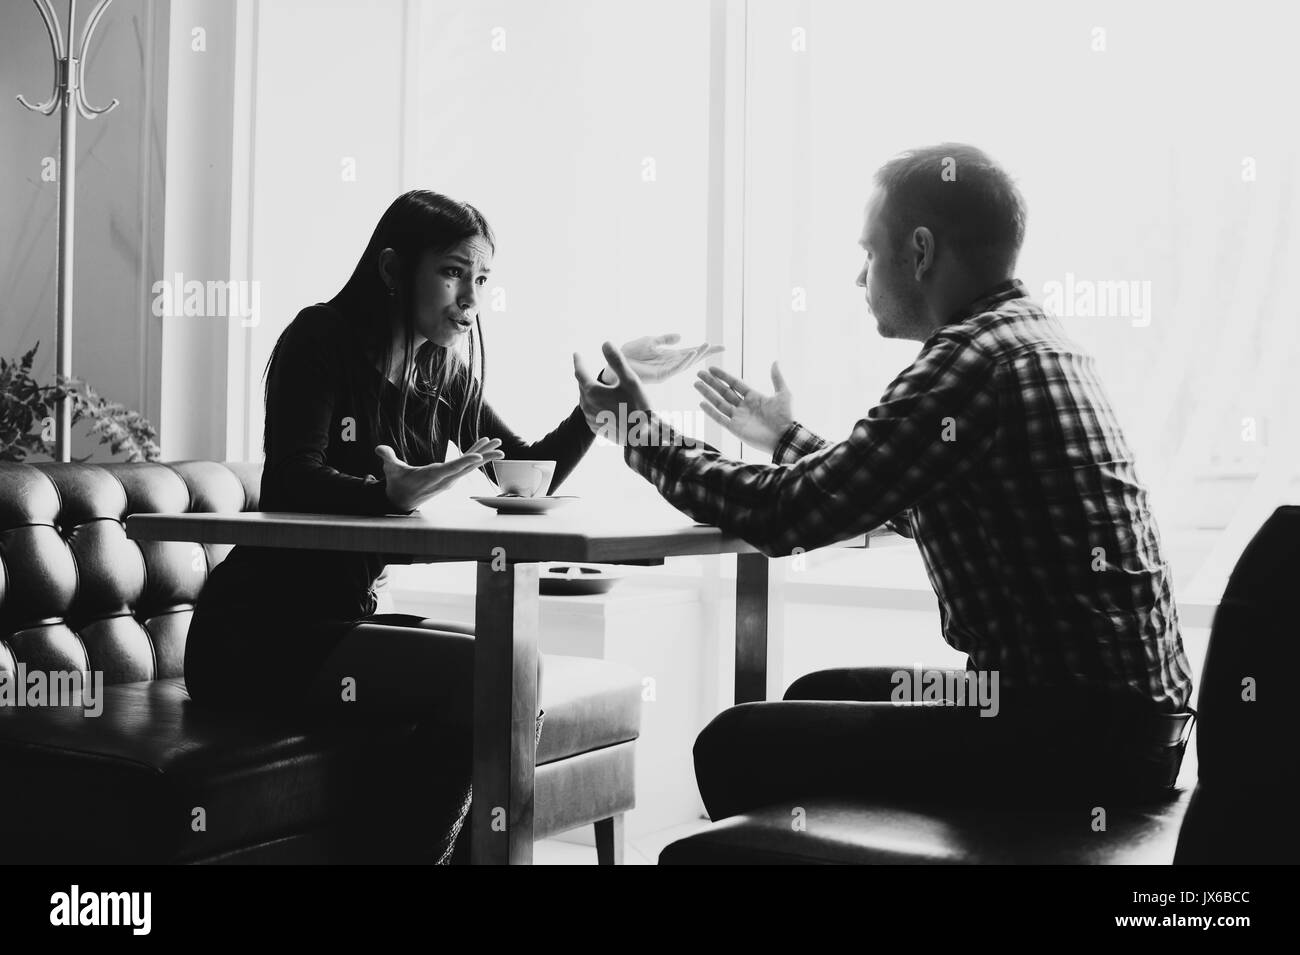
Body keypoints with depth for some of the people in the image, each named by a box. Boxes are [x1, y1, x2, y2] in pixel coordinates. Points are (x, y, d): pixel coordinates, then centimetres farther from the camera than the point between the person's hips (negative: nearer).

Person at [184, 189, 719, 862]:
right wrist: (391, 493, -40)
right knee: (489, 673, -22)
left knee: (515, 667, -10)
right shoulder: (323, 340, -9)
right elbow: (291, 483, -21)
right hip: (258, 632, -7)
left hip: (345, 618, 7)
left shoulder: (442, 374, 10)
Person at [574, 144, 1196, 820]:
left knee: (737, 746, -9)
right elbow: (908, 508, 26)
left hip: (1081, 737, -10)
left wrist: (641, 433, -1)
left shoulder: (972, 359, -17)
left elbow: (785, 516, -16)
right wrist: (788, 438, 34)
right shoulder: (1033, 337, 14)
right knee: (816, 697, 23)